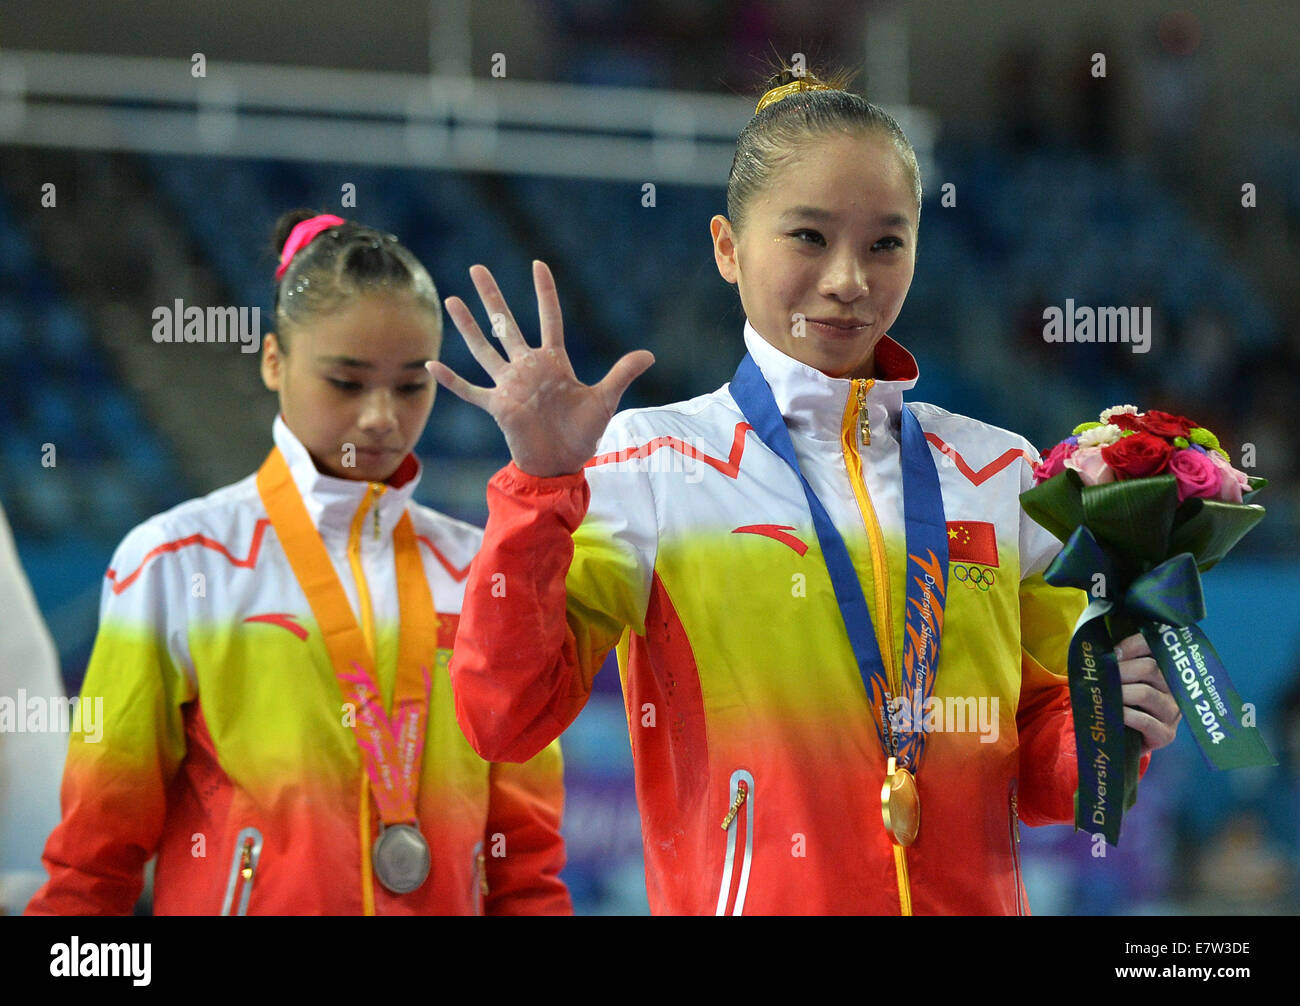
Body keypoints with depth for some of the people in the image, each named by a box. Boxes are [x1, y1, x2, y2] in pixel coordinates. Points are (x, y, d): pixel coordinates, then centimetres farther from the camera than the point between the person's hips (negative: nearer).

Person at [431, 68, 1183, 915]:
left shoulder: (999, 474, 7)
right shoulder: (648, 465, -2)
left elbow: (1036, 776, 11)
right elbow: (505, 719, -11)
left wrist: (1101, 740, -10)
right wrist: (541, 487, -19)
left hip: (970, 902, 3)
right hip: (746, 903, -3)